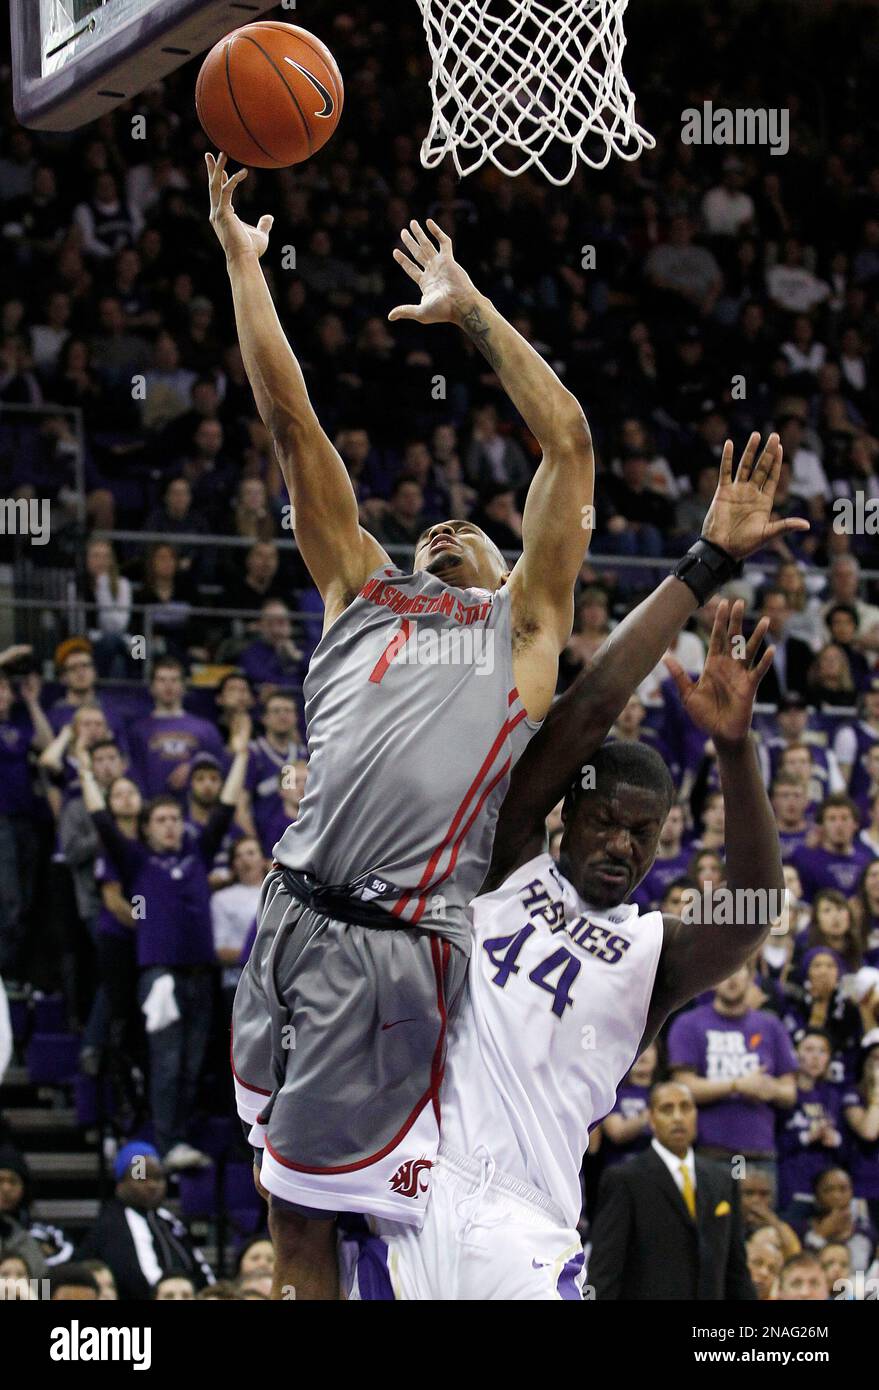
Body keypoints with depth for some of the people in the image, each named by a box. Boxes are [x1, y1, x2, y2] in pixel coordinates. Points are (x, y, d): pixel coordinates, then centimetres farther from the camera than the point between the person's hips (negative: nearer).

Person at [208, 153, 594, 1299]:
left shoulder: (522, 624, 15)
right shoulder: (363, 592, 22)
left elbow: (569, 441, 10)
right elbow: (289, 420, 19)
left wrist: (471, 311, 14)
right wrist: (243, 262, 17)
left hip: (398, 942, -4)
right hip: (292, 915, 4)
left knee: (315, 1206, -6)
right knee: (287, 1193, 8)